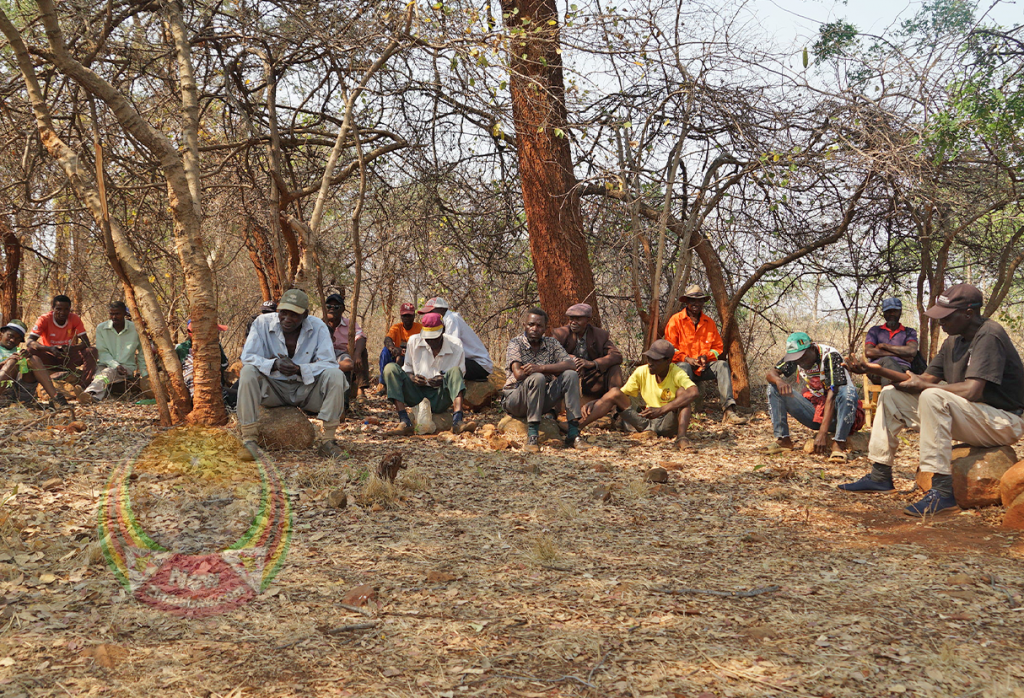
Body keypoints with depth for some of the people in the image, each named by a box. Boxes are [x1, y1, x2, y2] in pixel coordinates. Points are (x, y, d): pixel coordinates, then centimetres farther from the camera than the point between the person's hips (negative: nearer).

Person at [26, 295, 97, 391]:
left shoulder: (74, 319, -7)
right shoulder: (44, 319, -12)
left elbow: (86, 343, -11)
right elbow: (29, 342, -22)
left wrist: (71, 348, -35)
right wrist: (50, 349, -41)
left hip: (68, 359, 2)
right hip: (49, 359, -1)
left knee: (92, 352, -25)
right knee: (31, 350, -32)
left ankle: (82, 387, -43)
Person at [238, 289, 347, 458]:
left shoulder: (318, 327, -9)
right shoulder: (262, 323, -10)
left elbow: (328, 363, -15)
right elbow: (247, 357, -14)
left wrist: (299, 369, -33)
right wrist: (274, 365, -33)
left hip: (305, 389, 0)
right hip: (272, 390, 0)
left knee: (335, 375, -25)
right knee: (248, 371, -28)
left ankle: (327, 439, -20)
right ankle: (248, 438, -25)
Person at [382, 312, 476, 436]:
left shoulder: (455, 346, -3)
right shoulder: (414, 341, 1)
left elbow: (459, 378, 0)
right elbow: (407, 368, 10)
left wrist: (444, 380, -22)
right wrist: (412, 377, -15)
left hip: (440, 399, -2)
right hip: (417, 396, 2)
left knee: (455, 370, -28)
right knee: (390, 368, -19)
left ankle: (457, 421, -45)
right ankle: (405, 423, -32)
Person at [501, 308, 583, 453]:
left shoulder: (551, 343, 5)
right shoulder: (516, 343, -8)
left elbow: (571, 365, -11)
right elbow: (518, 374, -23)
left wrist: (541, 368, -25)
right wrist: (552, 371, -15)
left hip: (541, 400, 5)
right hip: (515, 400, -5)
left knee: (570, 375, -14)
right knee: (537, 378, -33)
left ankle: (573, 434, -18)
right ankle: (532, 436, -32)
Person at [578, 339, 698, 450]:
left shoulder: (677, 374, -13)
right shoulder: (642, 372, 0)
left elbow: (693, 393, -32)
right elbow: (621, 394, 6)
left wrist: (661, 410, -41)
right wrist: (593, 403, -12)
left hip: (668, 423, -3)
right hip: (646, 422, 3)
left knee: (682, 391, -25)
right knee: (615, 392, -11)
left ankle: (681, 438, -39)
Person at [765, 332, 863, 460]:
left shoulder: (830, 357, -21)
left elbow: (832, 396, -27)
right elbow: (770, 373, -5)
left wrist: (823, 433, -34)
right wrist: (778, 381, -32)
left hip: (833, 415, -5)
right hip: (813, 413, 5)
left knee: (848, 392, -36)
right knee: (774, 387, -9)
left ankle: (839, 444, -33)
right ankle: (783, 440, -12)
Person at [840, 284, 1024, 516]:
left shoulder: (988, 335, -19)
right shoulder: (954, 340, 9)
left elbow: (972, 391, -29)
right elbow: (927, 378, 9)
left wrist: (922, 386, -14)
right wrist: (878, 370, -2)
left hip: (1003, 422, -9)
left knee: (933, 397, -36)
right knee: (890, 394, 6)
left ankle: (942, 490, -35)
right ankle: (880, 476, 4)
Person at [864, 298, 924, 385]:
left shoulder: (909, 332, 25)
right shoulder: (875, 330, 26)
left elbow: (912, 351, 2)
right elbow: (868, 352, 5)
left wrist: (883, 346, 7)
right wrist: (900, 354, 2)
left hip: (902, 369, 0)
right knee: (887, 361, -40)